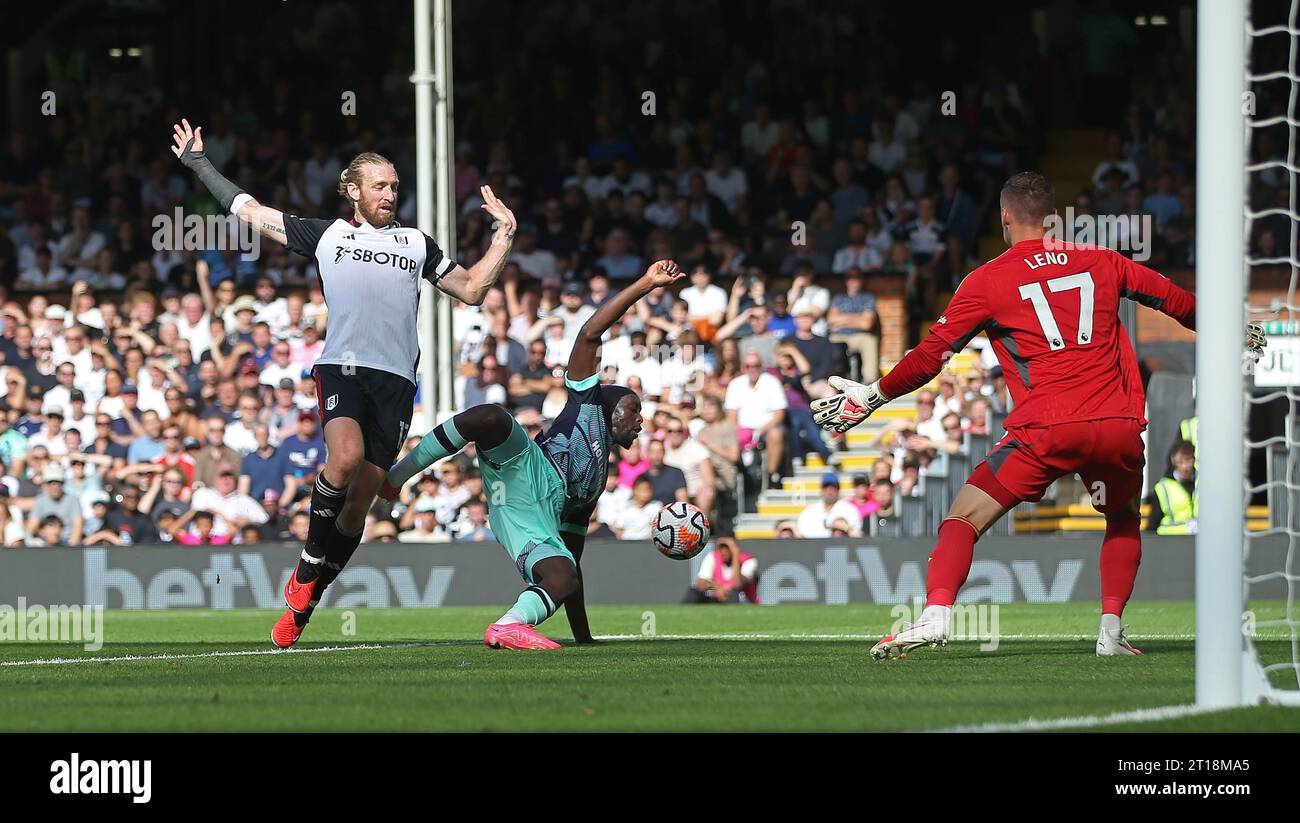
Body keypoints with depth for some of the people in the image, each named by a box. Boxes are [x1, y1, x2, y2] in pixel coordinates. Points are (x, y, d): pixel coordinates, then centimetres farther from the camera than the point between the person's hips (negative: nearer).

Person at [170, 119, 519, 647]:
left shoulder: (417, 245, 21)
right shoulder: (326, 235, 14)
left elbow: (471, 289, 28)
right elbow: (251, 212, 20)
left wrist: (504, 235, 21)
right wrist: (200, 166, 23)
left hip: (395, 378, 3)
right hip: (341, 366, -3)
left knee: (361, 499, -1)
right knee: (345, 456, -30)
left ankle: (303, 604, 12)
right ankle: (308, 567, -10)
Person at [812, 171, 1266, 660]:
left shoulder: (988, 281, 6)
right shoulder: (1101, 262, 15)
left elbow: (931, 355, 6)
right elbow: (1177, 301, 27)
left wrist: (874, 395, 19)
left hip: (1046, 430, -3)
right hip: (1118, 426, 3)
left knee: (965, 518, 2)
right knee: (1124, 520, 29)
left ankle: (935, 615, -21)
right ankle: (1111, 632, 16)